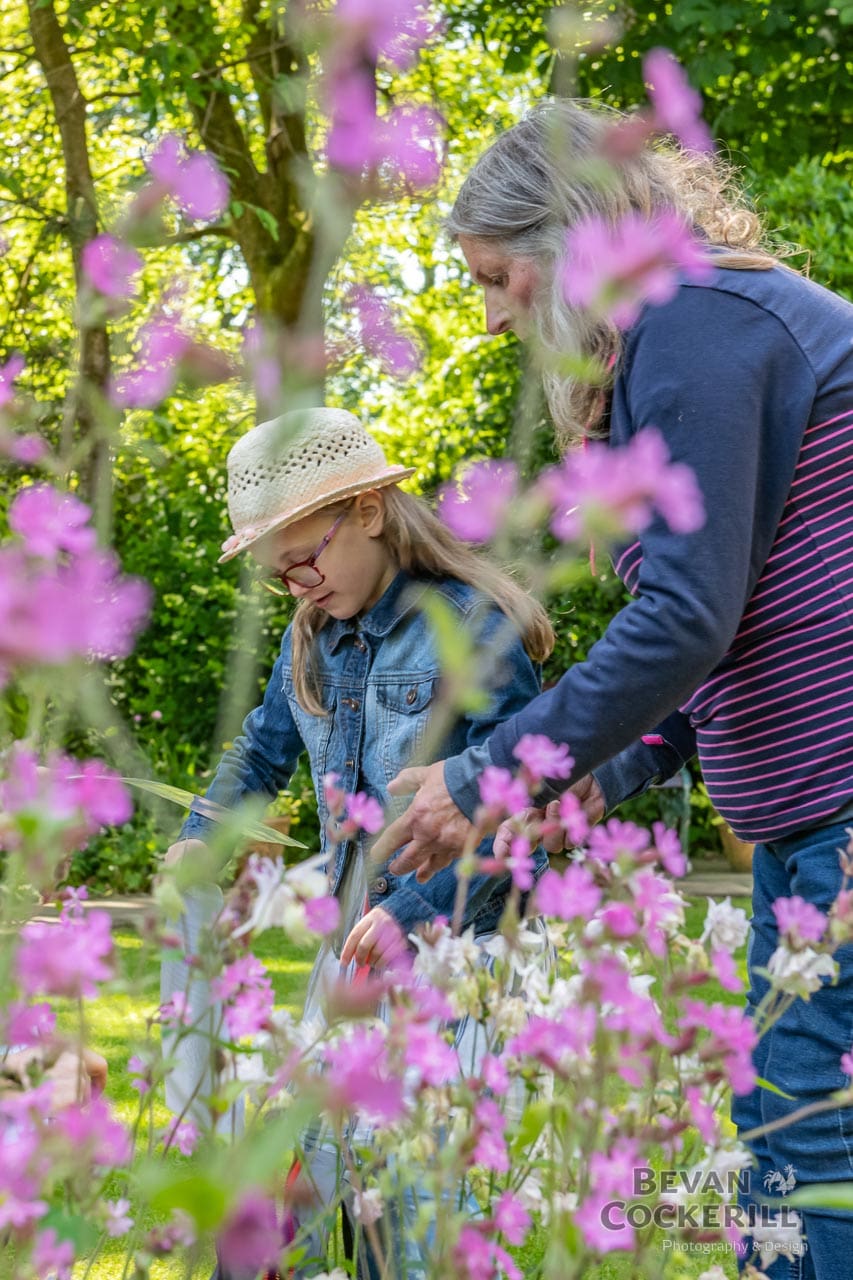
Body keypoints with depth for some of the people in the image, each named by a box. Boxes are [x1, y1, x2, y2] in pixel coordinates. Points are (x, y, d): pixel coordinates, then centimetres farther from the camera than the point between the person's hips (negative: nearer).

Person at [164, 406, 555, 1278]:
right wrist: (201, 835, 15)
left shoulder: (475, 628, -13)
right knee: (315, 1161, 6)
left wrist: (413, 912, -20)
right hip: (350, 938, 7)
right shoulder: (311, 640, 10)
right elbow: (264, 748, 29)